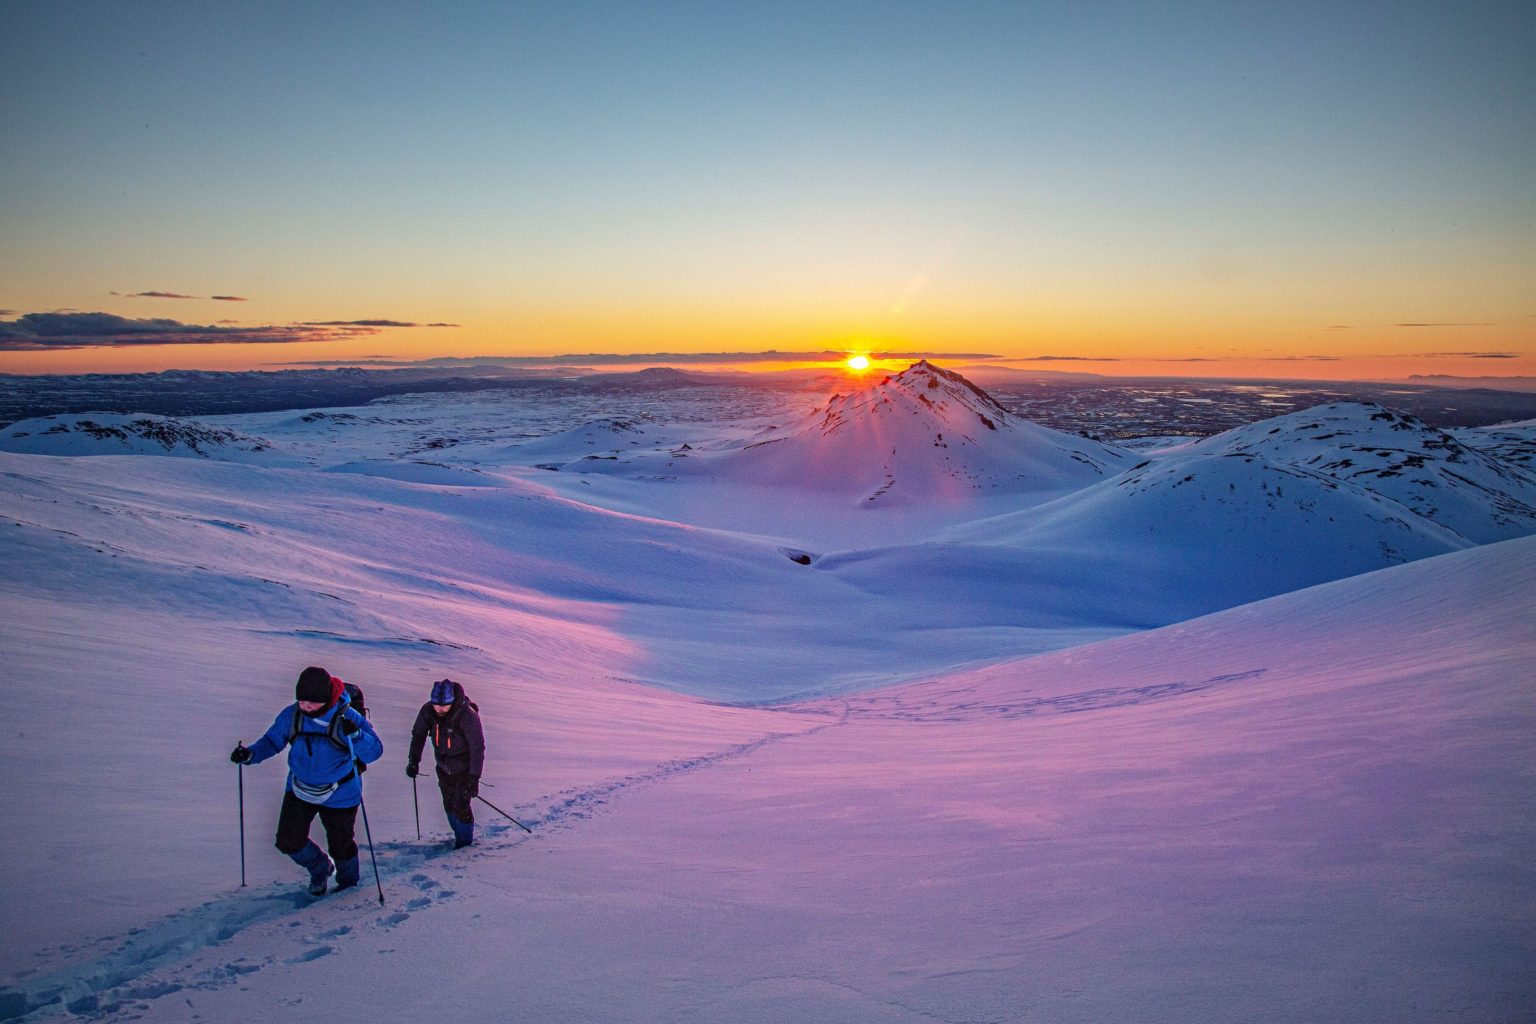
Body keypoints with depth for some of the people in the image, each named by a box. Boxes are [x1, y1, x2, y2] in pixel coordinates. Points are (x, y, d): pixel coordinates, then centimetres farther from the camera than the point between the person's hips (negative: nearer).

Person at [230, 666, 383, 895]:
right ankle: (320, 869, 39)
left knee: (340, 845, 12)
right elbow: (272, 741, 2)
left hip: (339, 796, -4)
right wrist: (250, 754, -18)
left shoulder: (346, 717, -24)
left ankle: (348, 882, 43)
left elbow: (375, 751, -25)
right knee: (288, 841, 9)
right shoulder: (292, 715, -14)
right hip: (300, 791, 4)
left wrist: (355, 735, -43)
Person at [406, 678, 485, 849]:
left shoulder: (468, 716, -30)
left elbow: (478, 748, -26)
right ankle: (459, 837, 35)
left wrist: (474, 778, -28)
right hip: (444, 767, 5)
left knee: (461, 807, -3)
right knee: (449, 806, 15)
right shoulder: (428, 710, -16)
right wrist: (413, 760, -8)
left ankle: (465, 843, 19)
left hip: (464, 769, -5)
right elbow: (418, 734, 2)